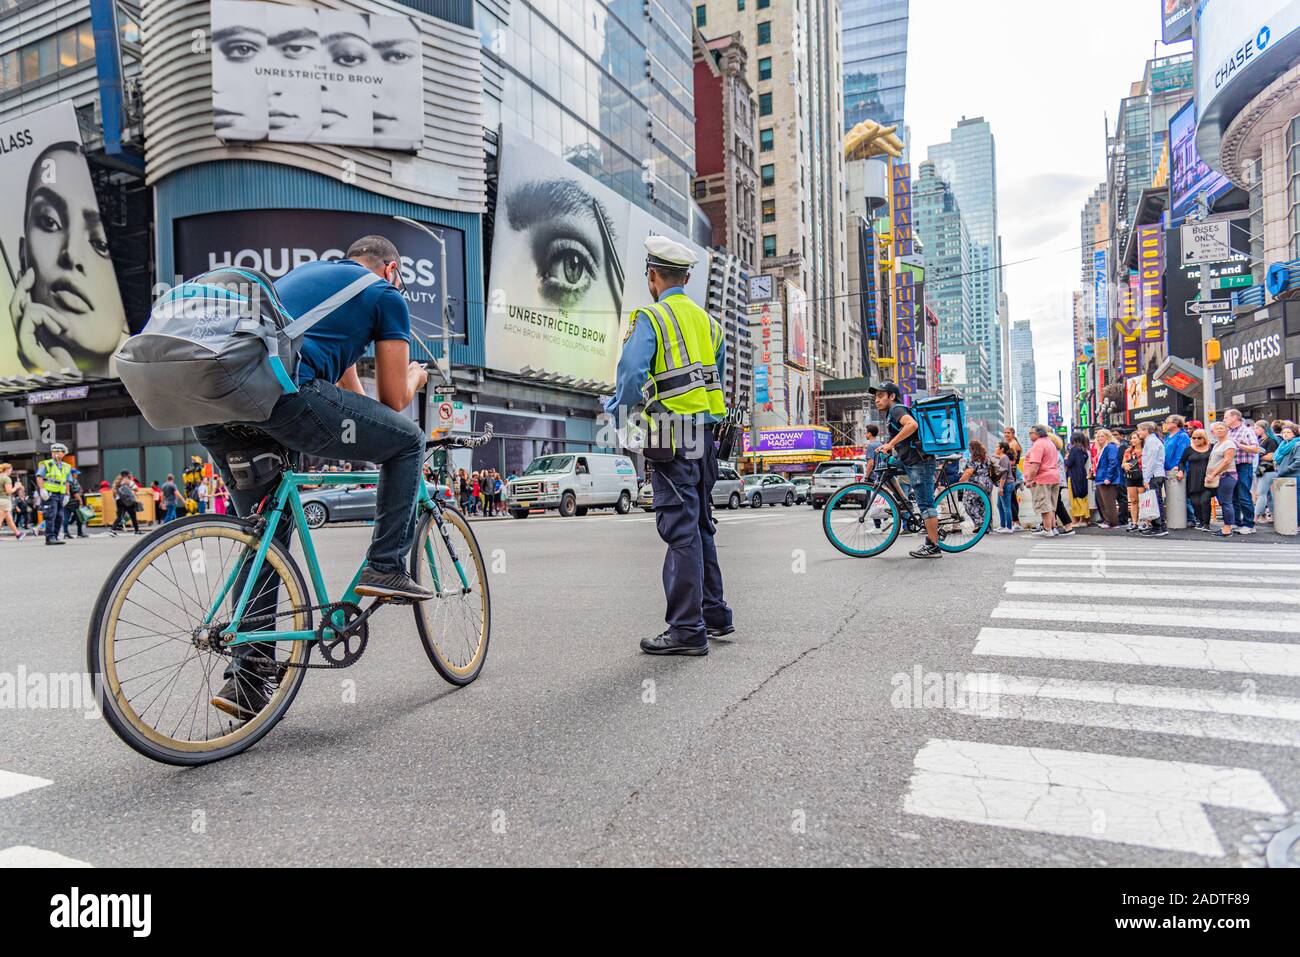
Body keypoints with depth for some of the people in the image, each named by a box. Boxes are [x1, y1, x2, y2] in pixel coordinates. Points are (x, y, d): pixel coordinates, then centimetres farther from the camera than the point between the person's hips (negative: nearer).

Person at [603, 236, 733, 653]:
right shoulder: (708, 321, 17)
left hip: (671, 438, -8)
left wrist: (615, 408, -1)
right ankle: (714, 614, 26)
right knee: (701, 526, 17)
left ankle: (687, 630, -1)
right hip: (706, 435, 8)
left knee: (680, 530, -5)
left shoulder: (650, 318, -7)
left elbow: (632, 374, -18)